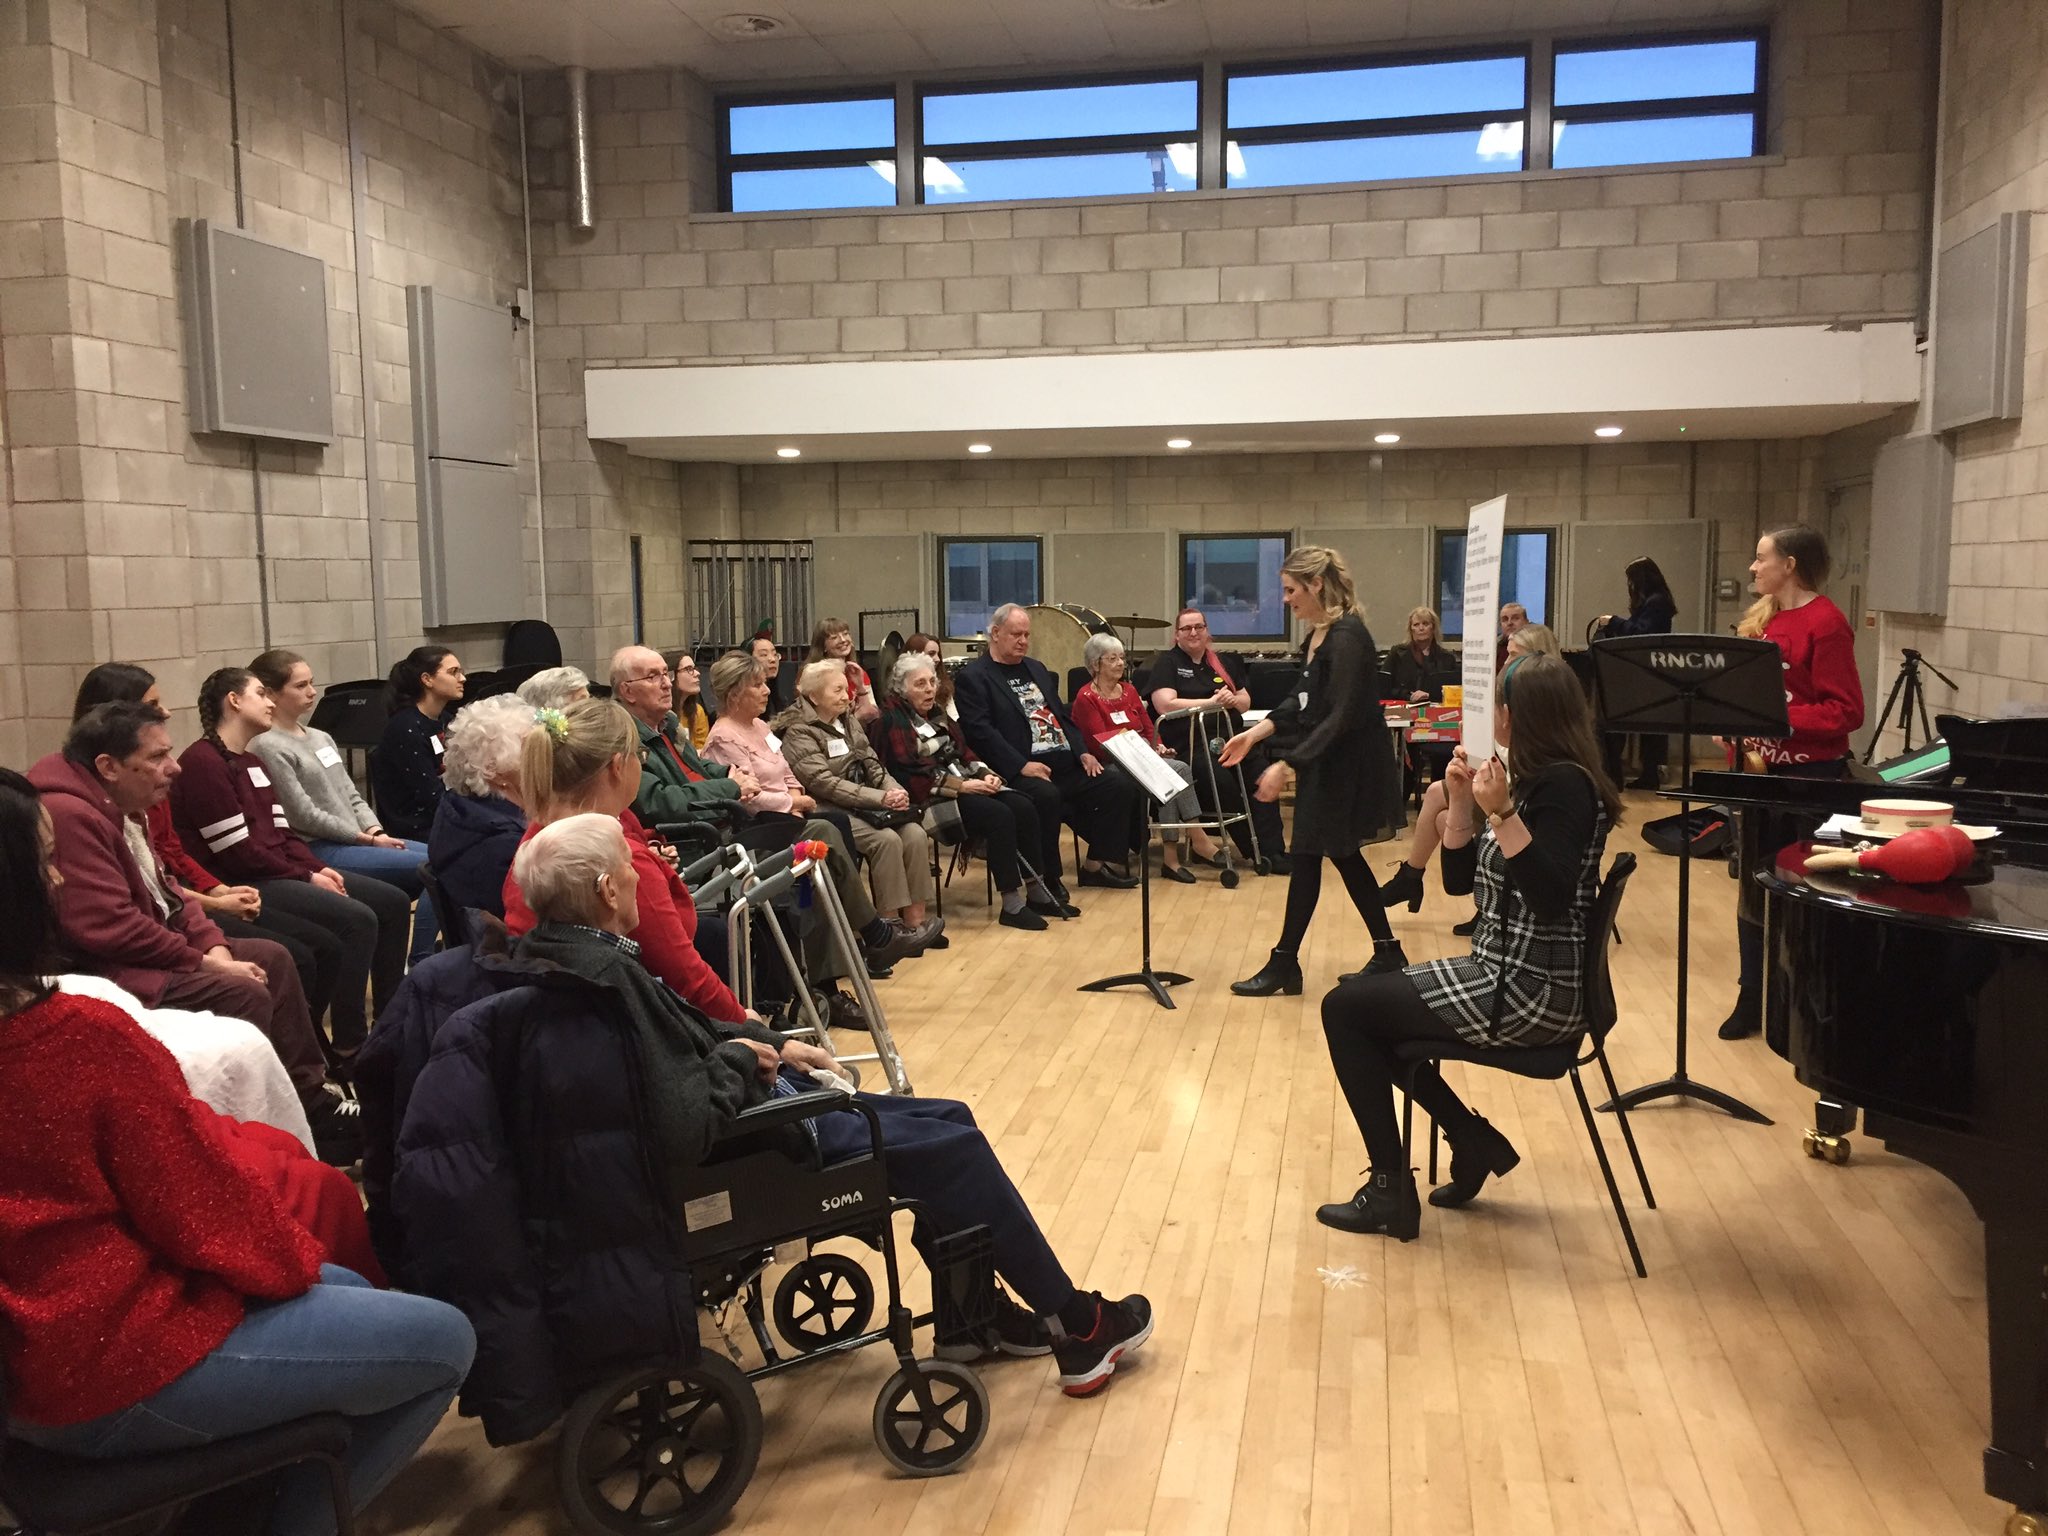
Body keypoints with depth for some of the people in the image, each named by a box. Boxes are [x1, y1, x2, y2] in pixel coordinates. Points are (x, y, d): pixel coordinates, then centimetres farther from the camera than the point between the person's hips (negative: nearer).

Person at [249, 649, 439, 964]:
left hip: (359, 841, 8)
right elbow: (304, 816, -13)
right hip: (319, 850, -8)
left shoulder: (321, 738, 17)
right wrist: (368, 839, -11)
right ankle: (418, 966, -13)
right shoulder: (267, 747, -9)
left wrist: (377, 831, -2)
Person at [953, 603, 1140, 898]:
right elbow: (979, 731, -15)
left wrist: (1082, 752, 7)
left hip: (1065, 764, 8)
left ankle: (1094, 865, 9)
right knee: (1046, 795, -37)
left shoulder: (1036, 668, 23)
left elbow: (1062, 715, 25)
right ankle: (1047, 882, -21)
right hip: (1021, 771, -8)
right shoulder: (972, 677, -3)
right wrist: (1021, 765, -24)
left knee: (1120, 786, -4)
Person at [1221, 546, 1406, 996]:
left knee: (1308, 857, -2)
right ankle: (1388, 953, 27)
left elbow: (1340, 718, -26)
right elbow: (1303, 700, 15)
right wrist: (1256, 732, 3)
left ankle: (1285, 964, 8)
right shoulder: (1317, 635, 6)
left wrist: (1286, 765, -29)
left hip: (1348, 766, -9)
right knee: (1342, 855, 15)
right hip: (1324, 763, 9)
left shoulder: (1348, 637, -21)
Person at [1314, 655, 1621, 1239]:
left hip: (1533, 993, -10)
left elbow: (1551, 897, -28)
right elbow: (1459, 880, 12)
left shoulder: (1564, 784, -17)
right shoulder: (1531, 780, 11)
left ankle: (1391, 1192, 2)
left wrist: (1501, 813, -33)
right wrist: (1461, 802, 1)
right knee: (1365, 999, 18)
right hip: (1504, 976, 10)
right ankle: (1474, 1140, 17)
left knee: (1345, 1008, -6)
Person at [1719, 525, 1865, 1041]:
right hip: (1758, 768, 7)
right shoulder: (1761, 618, 10)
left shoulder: (1825, 623, -13)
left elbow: (1846, 711, -16)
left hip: (1809, 773, -7)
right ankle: (1752, 998, 20)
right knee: (1753, 886, 10)